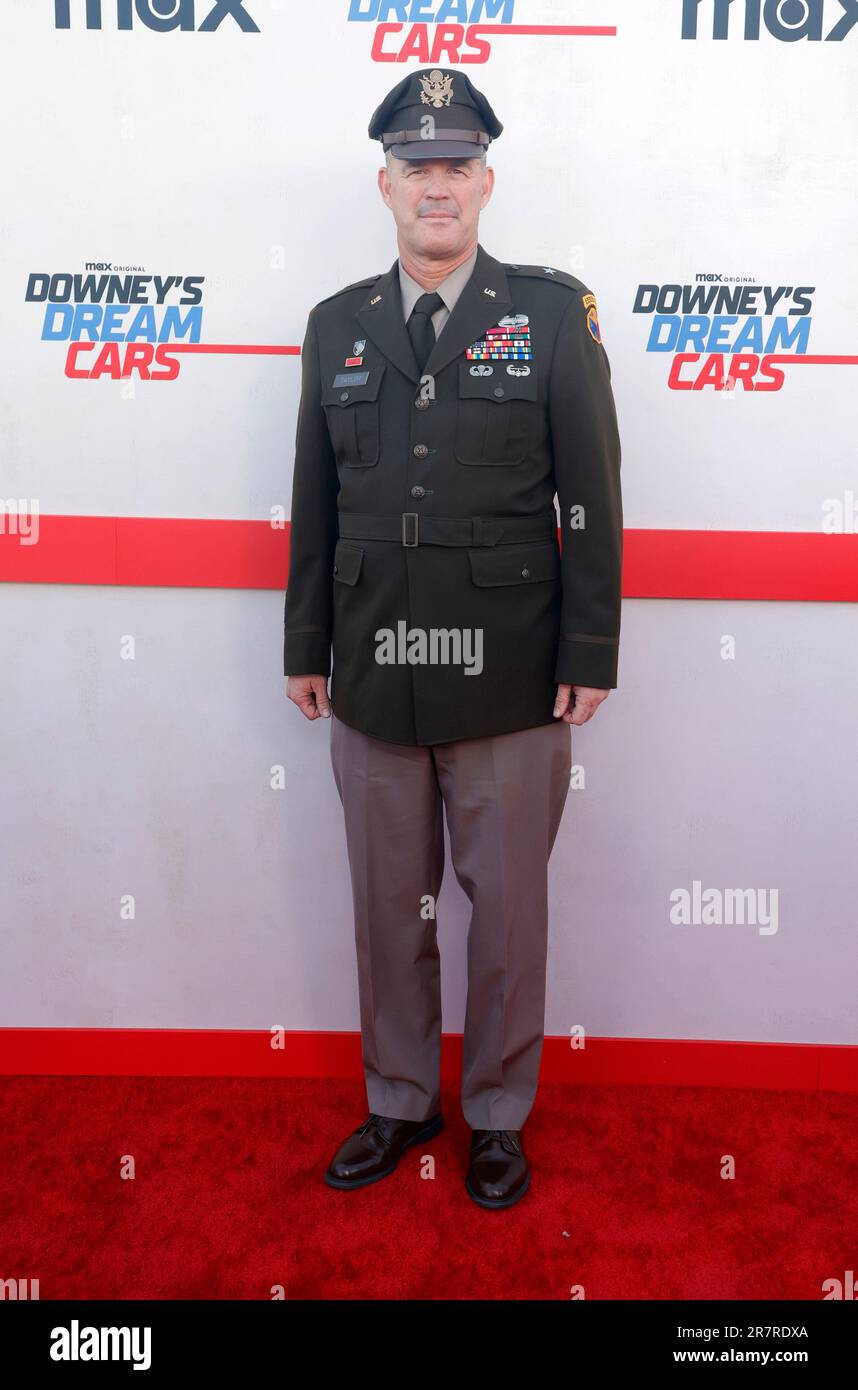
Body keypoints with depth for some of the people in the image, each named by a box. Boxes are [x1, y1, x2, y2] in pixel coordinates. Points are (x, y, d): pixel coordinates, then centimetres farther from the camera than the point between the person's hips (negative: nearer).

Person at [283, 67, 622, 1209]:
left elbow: (591, 495, -2)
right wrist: (306, 647, 10)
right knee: (387, 908, 15)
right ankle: (400, 1103, 37)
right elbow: (316, 502, 10)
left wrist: (589, 654, -7)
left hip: (511, 686, -2)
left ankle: (498, 1115, 33)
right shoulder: (338, 325, 10)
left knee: (508, 910, 10)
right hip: (373, 683, 3)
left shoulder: (554, 312, 0)